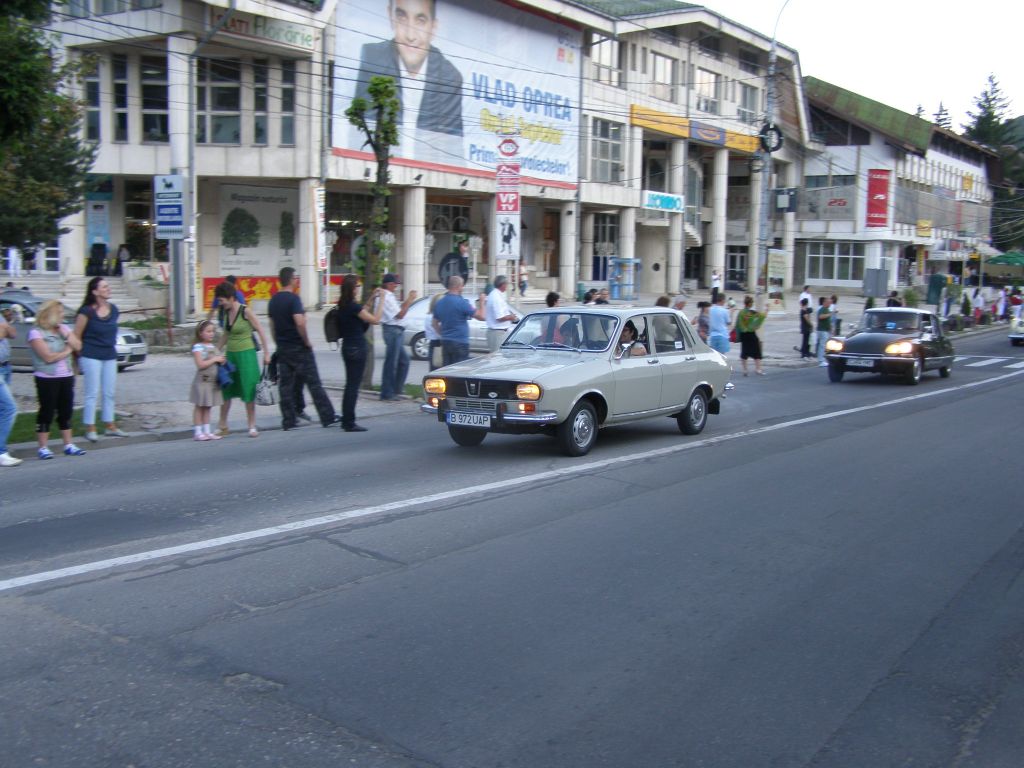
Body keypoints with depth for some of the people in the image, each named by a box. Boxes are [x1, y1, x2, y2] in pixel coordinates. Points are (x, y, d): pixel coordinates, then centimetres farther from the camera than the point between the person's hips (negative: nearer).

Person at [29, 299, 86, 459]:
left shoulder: (64, 329, 11)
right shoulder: (36, 333, -8)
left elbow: (78, 346, 4)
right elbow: (48, 357, -15)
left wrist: (66, 335, -8)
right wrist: (67, 351, -3)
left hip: (67, 377, 5)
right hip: (47, 379, -5)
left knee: (66, 411, 8)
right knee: (46, 412, -1)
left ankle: (68, 445, 14)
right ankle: (43, 448, 4)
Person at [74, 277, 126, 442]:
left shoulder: (113, 309, 6)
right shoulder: (87, 311, -12)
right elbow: (76, 336, -7)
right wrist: (78, 355, -3)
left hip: (110, 356, 6)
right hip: (91, 356, -6)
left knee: (109, 392, 11)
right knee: (92, 393, -1)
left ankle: (110, 426, 21)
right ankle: (90, 429, 7)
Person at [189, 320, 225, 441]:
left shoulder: (214, 346, 13)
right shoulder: (198, 347, -10)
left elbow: (219, 360, 22)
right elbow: (200, 364, -20)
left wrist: (222, 360, 0)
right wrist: (215, 359, -17)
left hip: (213, 381, 7)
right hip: (202, 381, -7)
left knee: (207, 407, 11)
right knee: (199, 406, 0)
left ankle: (207, 431, 15)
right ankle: (197, 432, 5)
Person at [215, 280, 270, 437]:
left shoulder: (246, 312, -14)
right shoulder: (227, 313, 5)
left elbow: (260, 331, -10)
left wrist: (266, 353, -10)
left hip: (246, 354, -6)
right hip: (230, 355, 6)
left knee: (249, 392, 2)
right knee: (225, 390, 8)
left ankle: (252, 426, 12)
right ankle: (222, 426, 18)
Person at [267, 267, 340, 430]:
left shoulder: (273, 300, 9)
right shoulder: (293, 298, -14)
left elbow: (272, 326, 14)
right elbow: (300, 323, -25)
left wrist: (279, 343, 19)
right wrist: (307, 341, -13)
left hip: (282, 348, 7)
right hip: (299, 347, -7)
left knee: (285, 385, 8)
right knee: (313, 383, -1)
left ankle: (289, 421, 9)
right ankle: (328, 417, 3)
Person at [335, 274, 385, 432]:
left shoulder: (343, 305, 8)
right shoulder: (353, 306, -18)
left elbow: (362, 313, 20)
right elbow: (375, 319, -18)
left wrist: (372, 299, 17)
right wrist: (381, 300, -11)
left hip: (348, 347, 9)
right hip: (357, 348, -9)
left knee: (350, 385, 16)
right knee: (353, 385, -3)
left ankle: (346, 420, 22)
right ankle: (349, 423, 1)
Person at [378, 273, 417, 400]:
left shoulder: (388, 296, 15)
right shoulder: (386, 297, -16)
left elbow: (398, 309, 21)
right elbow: (399, 315, -17)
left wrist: (408, 300, 12)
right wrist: (409, 301, -12)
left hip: (396, 332, 11)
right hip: (392, 330, -11)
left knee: (404, 359, 16)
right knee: (391, 363, -5)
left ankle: (397, 389, 21)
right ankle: (387, 393, 1)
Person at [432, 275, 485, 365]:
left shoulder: (439, 302, 8)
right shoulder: (461, 302, -15)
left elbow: (435, 323, 17)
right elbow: (480, 316, -13)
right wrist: (481, 302, 2)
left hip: (445, 342, 7)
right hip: (460, 343, -7)